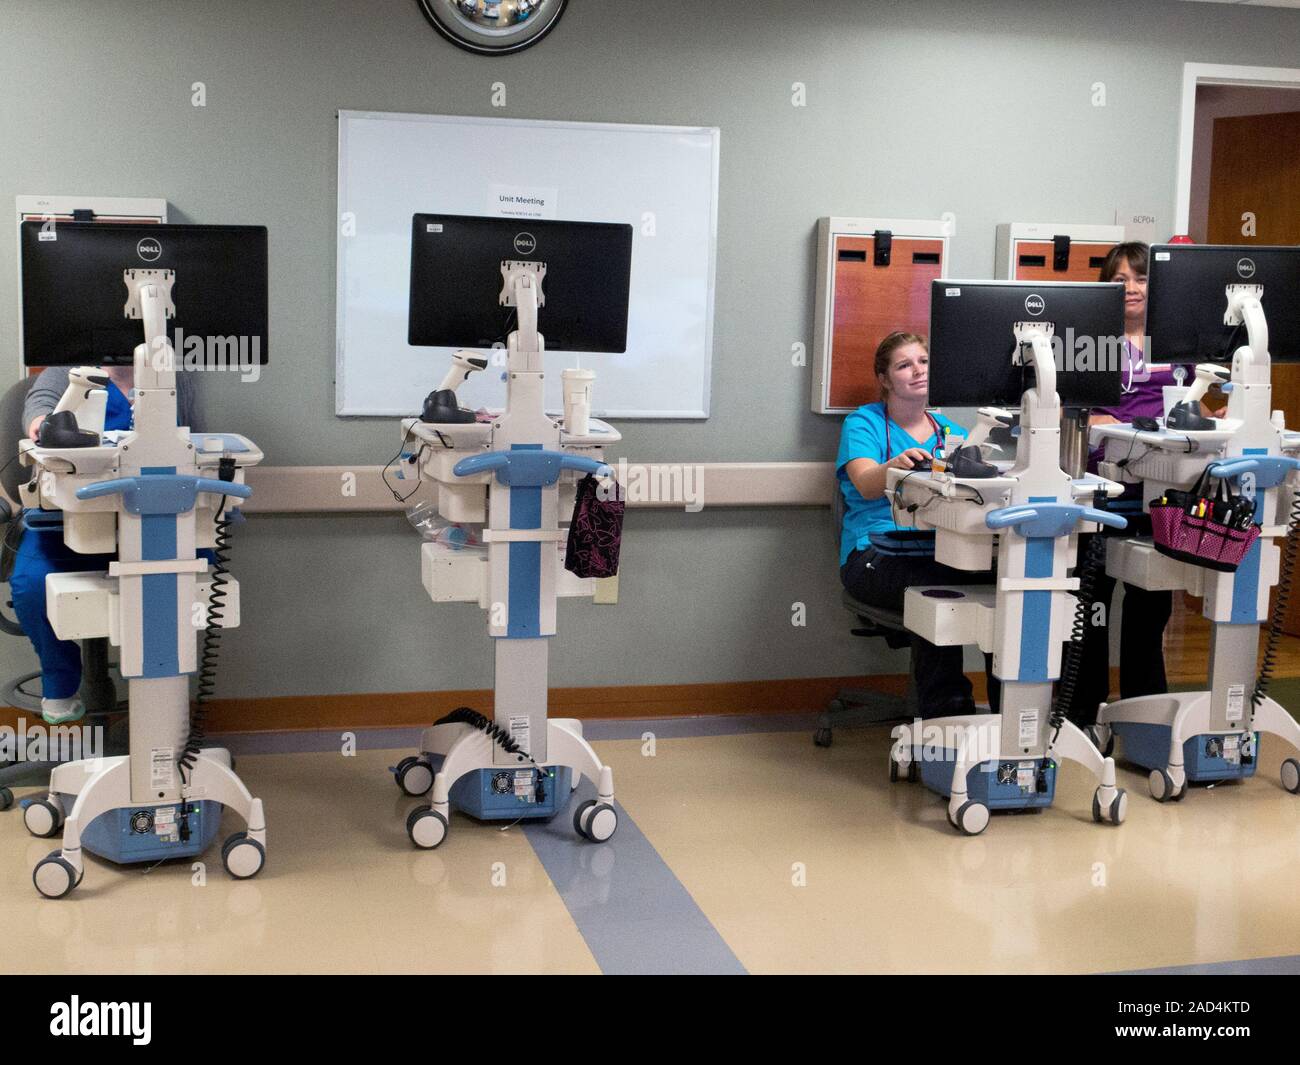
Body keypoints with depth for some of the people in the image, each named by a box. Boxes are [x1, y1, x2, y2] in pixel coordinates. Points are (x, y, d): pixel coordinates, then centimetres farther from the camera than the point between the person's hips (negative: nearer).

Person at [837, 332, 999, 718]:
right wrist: (896, 465, -35)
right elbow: (866, 484, -12)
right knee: (933, 586, -37)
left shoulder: (950, 430, 22)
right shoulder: (864, 422, 8)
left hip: (944, 551, 4)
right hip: (876, 553, -4)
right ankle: (946, 712, -28)